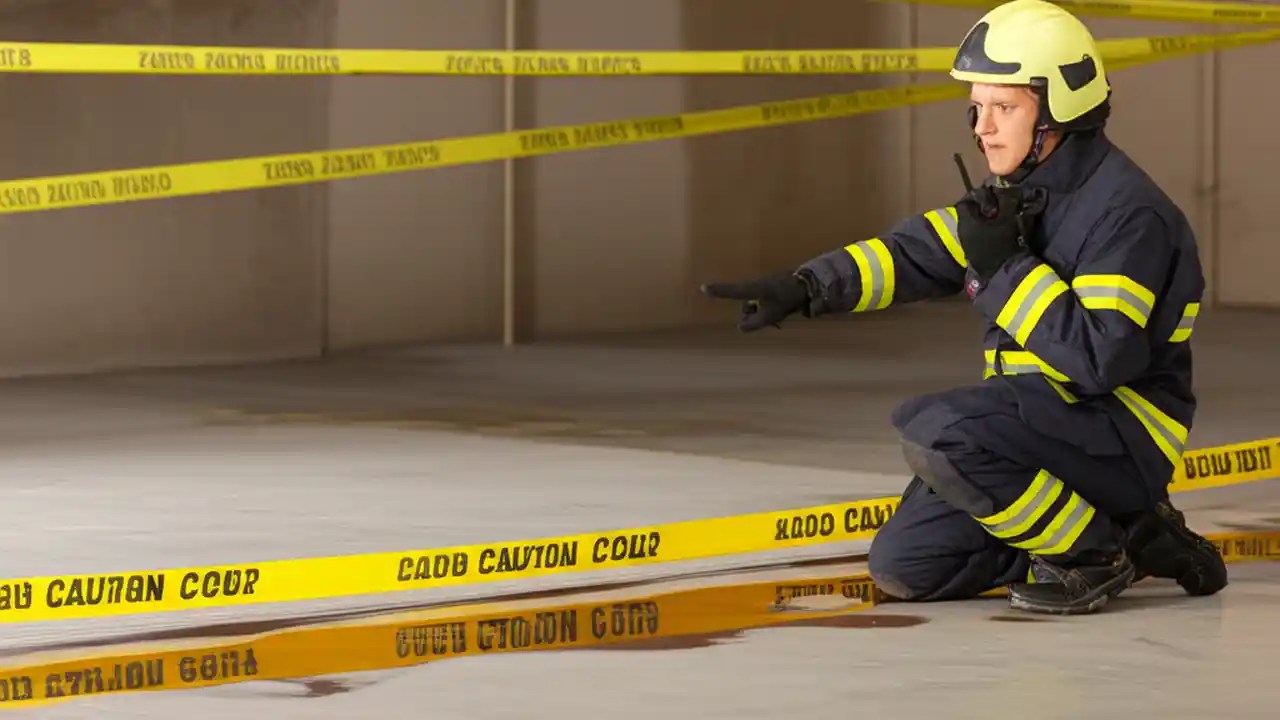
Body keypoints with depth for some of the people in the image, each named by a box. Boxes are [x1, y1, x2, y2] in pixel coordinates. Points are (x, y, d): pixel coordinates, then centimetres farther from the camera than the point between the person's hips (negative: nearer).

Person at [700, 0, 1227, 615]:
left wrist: (1007, 267, -23)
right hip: (1046, 419, 9)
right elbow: (917, 254, 7)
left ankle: (1095, 551, -10)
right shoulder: (1017, 193, 10)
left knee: (936, 432, -30)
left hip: (1122, 433, -9)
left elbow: (1100, 360, -28)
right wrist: (804, 289, -7)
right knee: (903, 565, 3)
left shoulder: (1127, 211, -20)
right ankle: (1126, 532, 11)